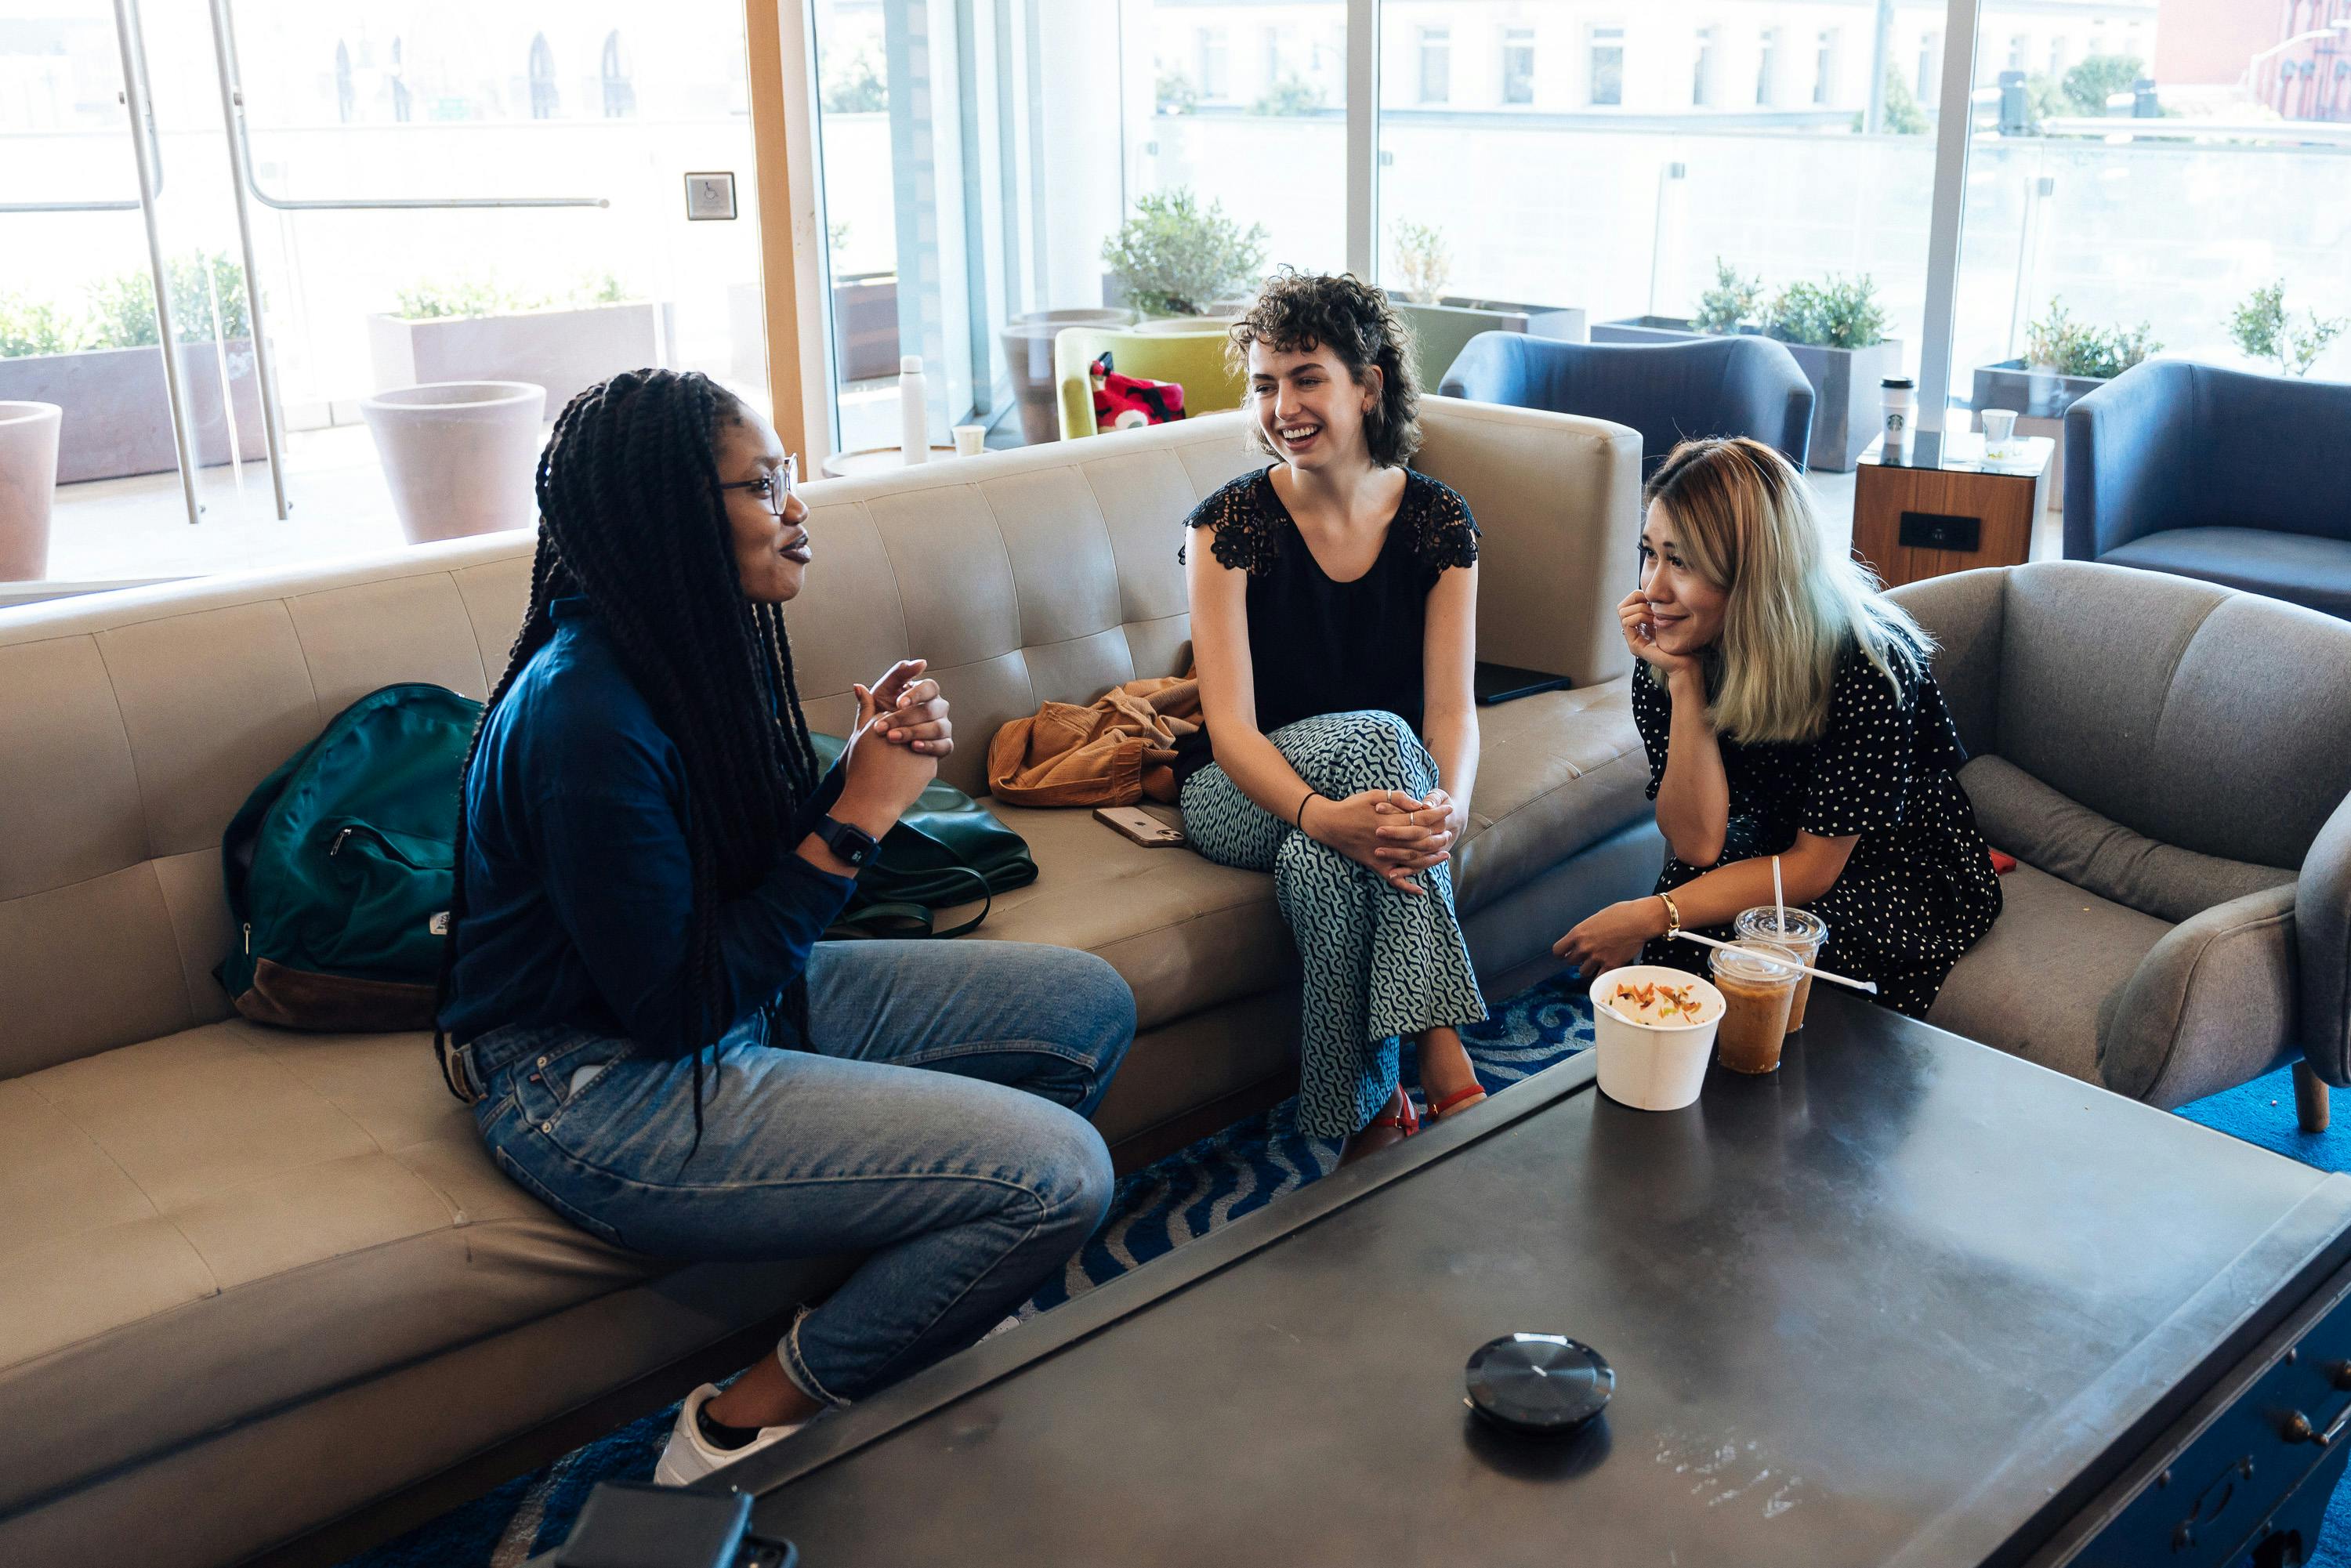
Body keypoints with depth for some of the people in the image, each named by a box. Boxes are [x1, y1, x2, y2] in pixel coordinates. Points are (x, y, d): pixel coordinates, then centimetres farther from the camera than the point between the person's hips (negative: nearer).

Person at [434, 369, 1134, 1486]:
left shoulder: (704, 646, 1)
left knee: (1088, 1005, 4)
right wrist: (858, 817, -22)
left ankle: (927, 1282, 17)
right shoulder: (587, 713, -26)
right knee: (1058, 1172, -19)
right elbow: (684, 1007, -23)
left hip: (728, 992, 9)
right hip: (595, 1088, -9)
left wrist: (874, 761, -8)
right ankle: (748, 1425, -2)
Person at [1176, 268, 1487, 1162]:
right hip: (1240, 793, -2)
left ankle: (1366, 1115, -26)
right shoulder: (1232, 523, -13)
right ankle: (1443, 1059, -35)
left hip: (1372, 782, 2)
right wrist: (1320, 812, -40)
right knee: (1375, 736, -35)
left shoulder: (1437, 521, -5)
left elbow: (1451, 704, -10)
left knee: (1320, 863, -37)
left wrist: (1450, 803, -34)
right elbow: (1232, 725, -20)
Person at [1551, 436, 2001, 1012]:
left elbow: (1812, 869, -22)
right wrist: (1685, 679, -27)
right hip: (1778, 850, 3)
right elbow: (1696, 845, -19)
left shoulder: (1869, 663, -28)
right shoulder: (1672, 648, -15)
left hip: (1910, 873, -3)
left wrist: (1651, 916, -29)